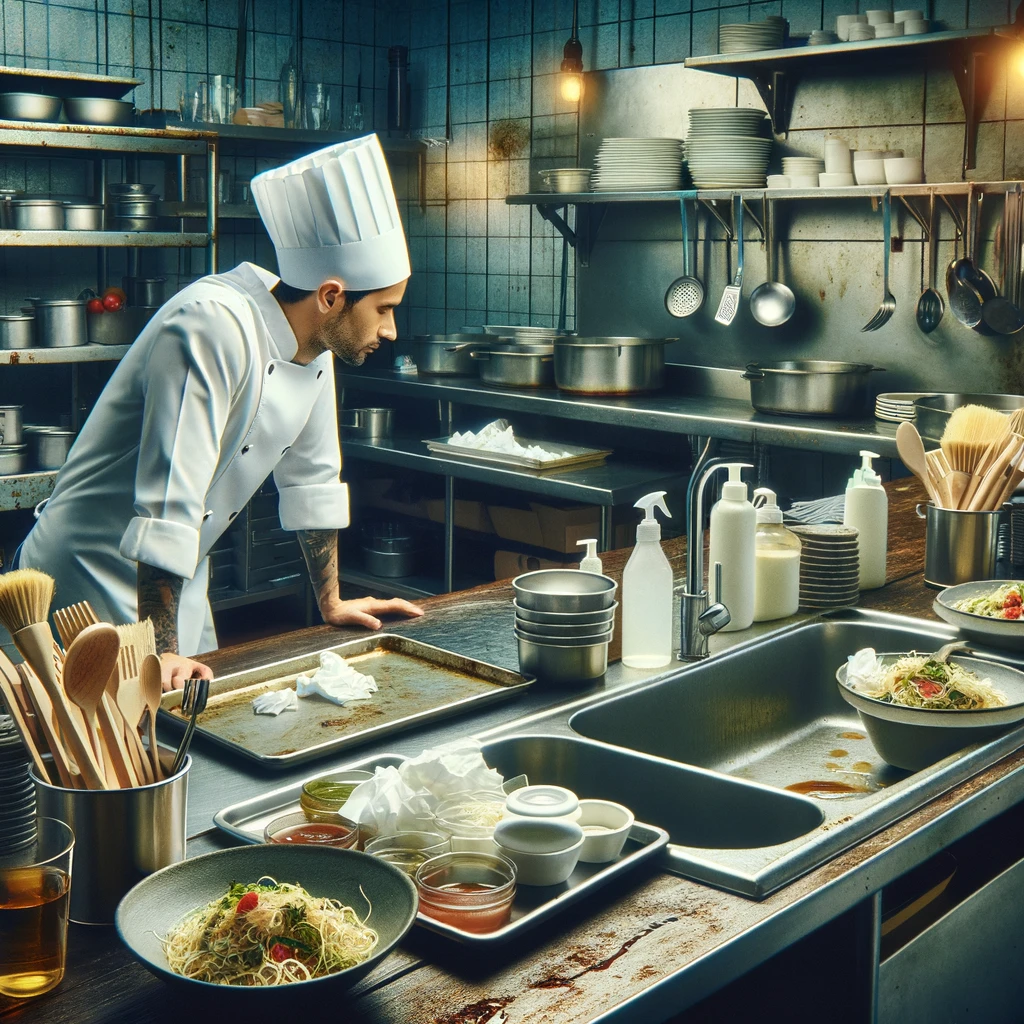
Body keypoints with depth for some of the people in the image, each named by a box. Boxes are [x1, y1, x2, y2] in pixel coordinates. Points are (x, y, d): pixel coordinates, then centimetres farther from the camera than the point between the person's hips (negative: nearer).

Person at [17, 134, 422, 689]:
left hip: (174, 582, 8)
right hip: (93, 580, -8)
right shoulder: (216, 328, -29)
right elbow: (170, 499, -32)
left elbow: (311, 476, 8)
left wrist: (331, 602, 12)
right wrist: (160, 653, -31)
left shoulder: (312, 335, -2)